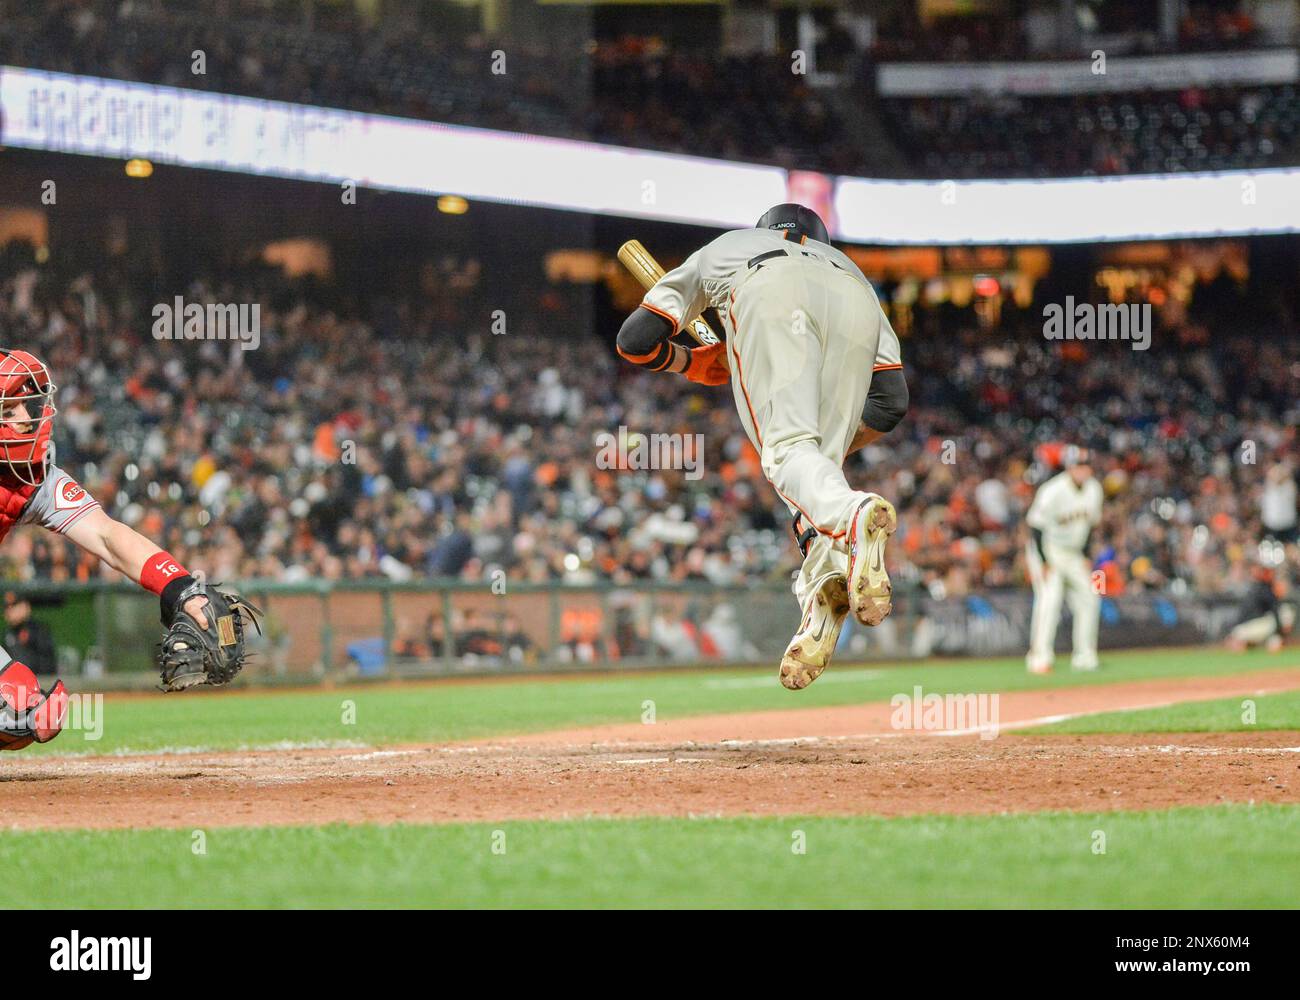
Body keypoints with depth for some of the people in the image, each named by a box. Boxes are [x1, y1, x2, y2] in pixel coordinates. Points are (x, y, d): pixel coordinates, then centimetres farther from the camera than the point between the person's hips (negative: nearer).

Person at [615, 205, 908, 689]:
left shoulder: (719, 248, 45)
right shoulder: (847, 263, 45)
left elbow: (634, 339, 33)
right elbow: (890, 399, 29)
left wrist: (696, 363, 51)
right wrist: (833, 451, 41)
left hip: (769, 296, -2)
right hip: (851, 301, 2)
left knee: (787, 446, -14)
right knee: (817, 462, 4)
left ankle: (852, 515, -49)